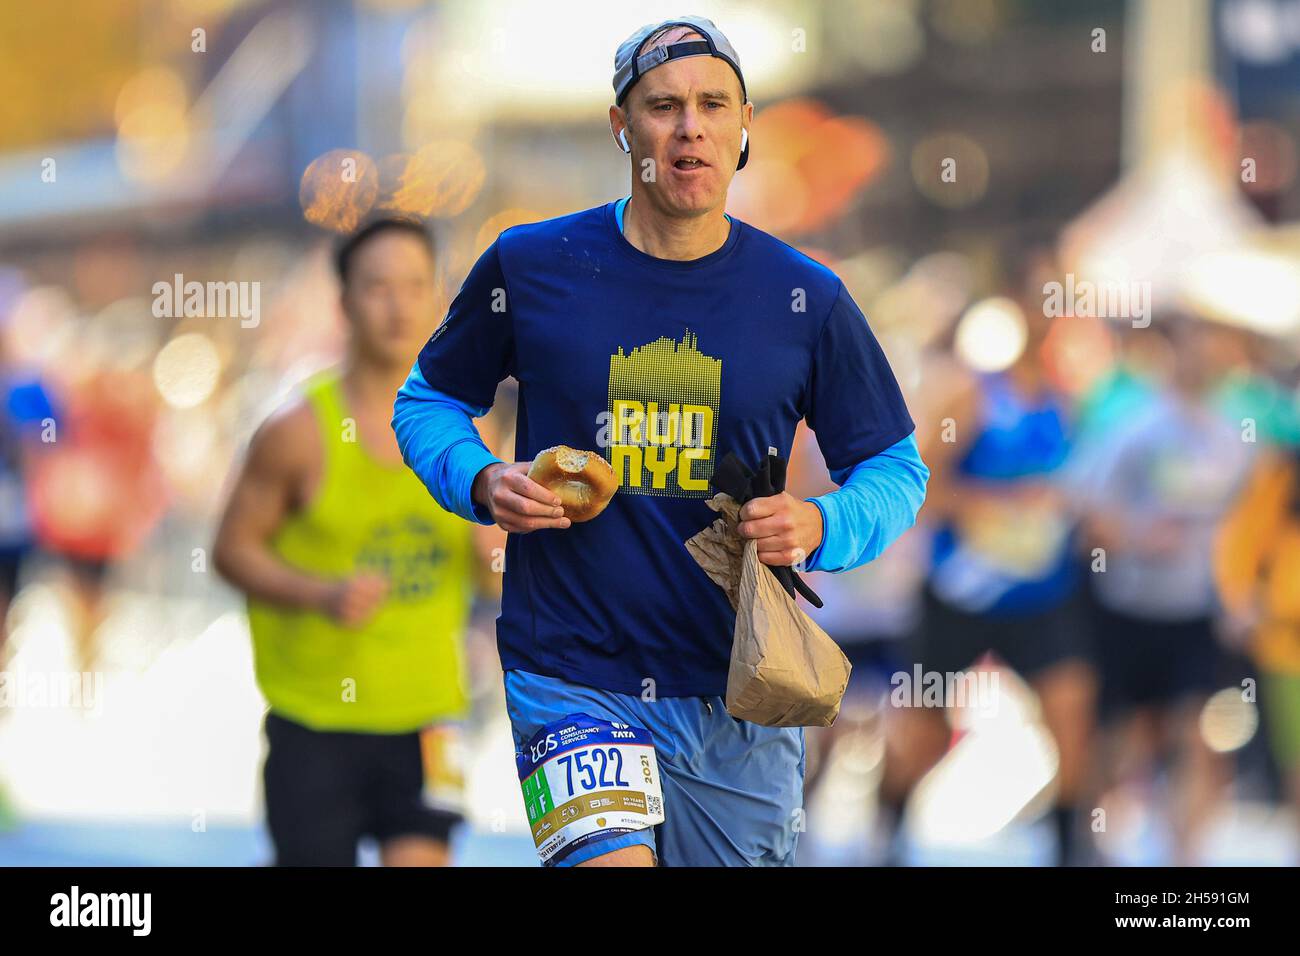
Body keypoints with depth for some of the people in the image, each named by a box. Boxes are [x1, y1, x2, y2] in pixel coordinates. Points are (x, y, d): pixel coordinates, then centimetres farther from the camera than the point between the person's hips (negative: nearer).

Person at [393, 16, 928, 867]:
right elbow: (428, 400, 14)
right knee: (612, 859, -26)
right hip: (574, 680, -2)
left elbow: (895, 469, 11)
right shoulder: (530, 268, 0)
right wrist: (484, 485, -6)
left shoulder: (807, 299, 2)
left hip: (740, 699, 3)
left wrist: (821, 527, -11)